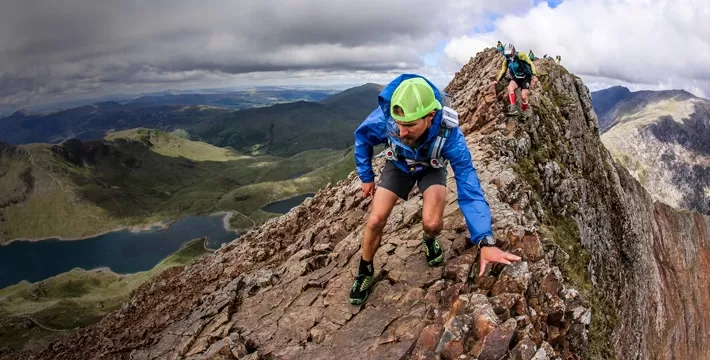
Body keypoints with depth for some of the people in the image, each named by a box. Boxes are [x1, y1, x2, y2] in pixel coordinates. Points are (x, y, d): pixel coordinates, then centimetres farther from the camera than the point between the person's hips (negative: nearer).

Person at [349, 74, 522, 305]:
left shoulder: (449, 135, -41)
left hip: (431, 168, -1)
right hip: (398, 165, 1)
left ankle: (429, 240, 17)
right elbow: (362, 138, -13)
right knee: (375, 220, -12)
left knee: (432, 223, -23)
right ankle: (365, 271, 16)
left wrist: (486, 242, -44)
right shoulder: (385, 117, -38)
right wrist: (366, 176, -4)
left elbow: (469, 187, -39)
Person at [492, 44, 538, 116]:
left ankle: (524, 112, 6)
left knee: (523, 96, -17)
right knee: (510, 87, -29)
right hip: (516, 78, 4)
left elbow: (531, 64, -18)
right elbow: (503, 71, 10)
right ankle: (513, 108, -38)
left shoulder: (520, 55, -18)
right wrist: (497, 80, -1)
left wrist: (534, 75, -28)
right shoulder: (506, 60, -2)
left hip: (526, 78, -4)